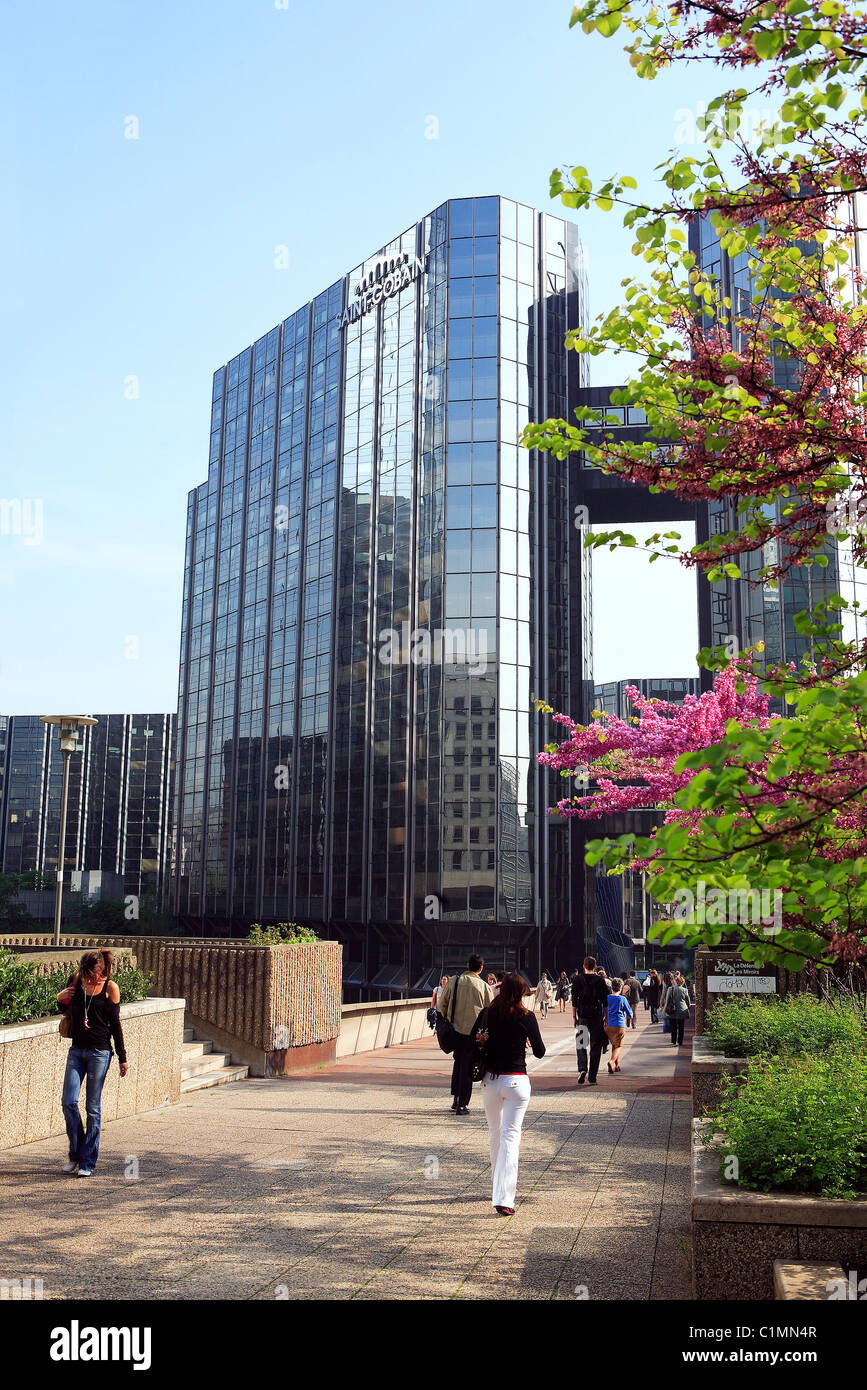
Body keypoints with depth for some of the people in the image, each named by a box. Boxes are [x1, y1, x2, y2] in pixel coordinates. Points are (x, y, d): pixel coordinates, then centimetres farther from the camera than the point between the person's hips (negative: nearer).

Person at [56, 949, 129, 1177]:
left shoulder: (110, 988, -6)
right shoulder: (75, 980, 3)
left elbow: (115, 1024, -2)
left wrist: (122, 1058, -1)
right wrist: (60, 999, -4)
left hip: (99, 1052, -4)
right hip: (76, 1050, 4)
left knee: (93, 1107, 0)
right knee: (68, 1102, -1)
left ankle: (87, 1162, 9)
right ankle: (75, 1154, 18)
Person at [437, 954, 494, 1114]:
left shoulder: (453, 981, -1)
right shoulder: (484, 986, -7)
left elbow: (442, 1003, 5)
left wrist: (447, 1018, 20)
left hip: (455, 1029, 3)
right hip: (474, 1032, -3)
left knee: (458, 1062, 21)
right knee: (468, 1066, 5)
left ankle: (455, 1099, 23)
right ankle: (462, 1104, 5)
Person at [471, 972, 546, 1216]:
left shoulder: (487, 1014, -3)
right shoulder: (526, 1017, -9)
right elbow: (539, 1051, -1)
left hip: (490, 1080, 3)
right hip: (516, 1081, -3)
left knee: (495, 1134, 20)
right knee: (510, 1137, -4)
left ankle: (497, 1187, 35)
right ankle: (504, 1198, -12)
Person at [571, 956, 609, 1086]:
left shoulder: (578, 979, -1)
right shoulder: (600, 980, -1)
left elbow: (574, 1000, -1)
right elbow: (605, 1001, 2)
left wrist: (574, 1016, 5)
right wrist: (606, 1016, 11)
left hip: (582, 1016, 0)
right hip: (597, 1016, 0)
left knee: (581, 1043, 10)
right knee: (596, 1046, 6)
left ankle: (582, 1068, -14)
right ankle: (592, 1077, 4)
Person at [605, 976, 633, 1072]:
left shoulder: (607, 998, 2)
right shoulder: (622, 999, -6)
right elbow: (630, 1013, 4)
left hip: (608, 1025, 4)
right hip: (619, 1025, -4)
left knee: (614, 1045, 20)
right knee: (618, 1046, 1)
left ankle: (617, 1065, 22)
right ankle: (612, 1061, -23)